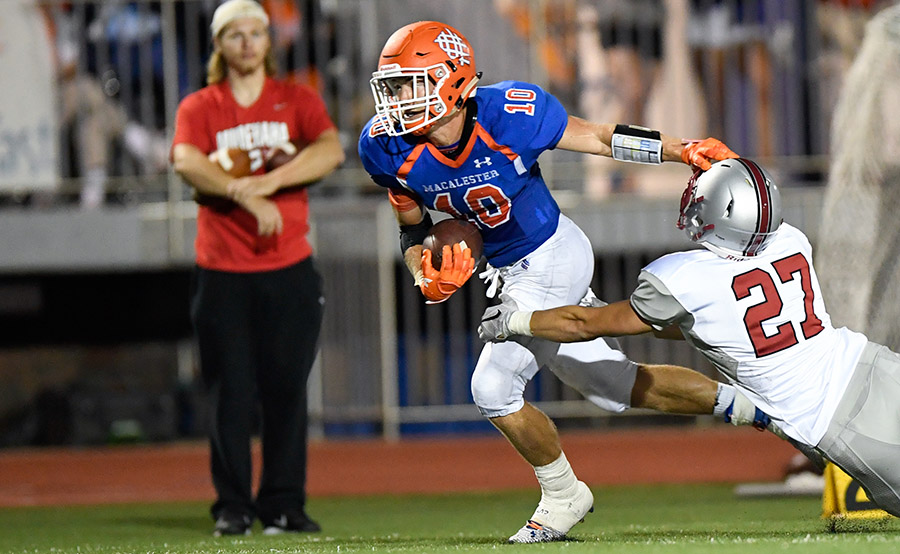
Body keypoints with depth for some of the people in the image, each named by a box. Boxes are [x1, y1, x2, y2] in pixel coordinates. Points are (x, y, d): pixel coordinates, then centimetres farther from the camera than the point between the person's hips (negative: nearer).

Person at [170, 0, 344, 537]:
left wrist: (265, 181, -22)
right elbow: (188, 162, -14)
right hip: (223, 272, -1)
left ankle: (284, 505, 7)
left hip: (291, 270, 1)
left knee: (287, 389, 1)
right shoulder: (199, 107, 6)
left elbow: (330, 151, -10)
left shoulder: (298, 100, 9)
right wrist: (246, 196, -28)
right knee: (232, 393, -2)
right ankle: (233, 507, 5)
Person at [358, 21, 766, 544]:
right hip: (511, 273, 6)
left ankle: (563, 497, 12)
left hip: (553, 259, -6)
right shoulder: (389, 148, -13)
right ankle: (755, 407, 31)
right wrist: (428, 281, -16)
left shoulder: (509, 114, -26)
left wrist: (686, 149, -22)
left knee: (494, 387, -12)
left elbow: (601, 137, -13)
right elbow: (414, 229, 3)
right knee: (622, 386, 15)